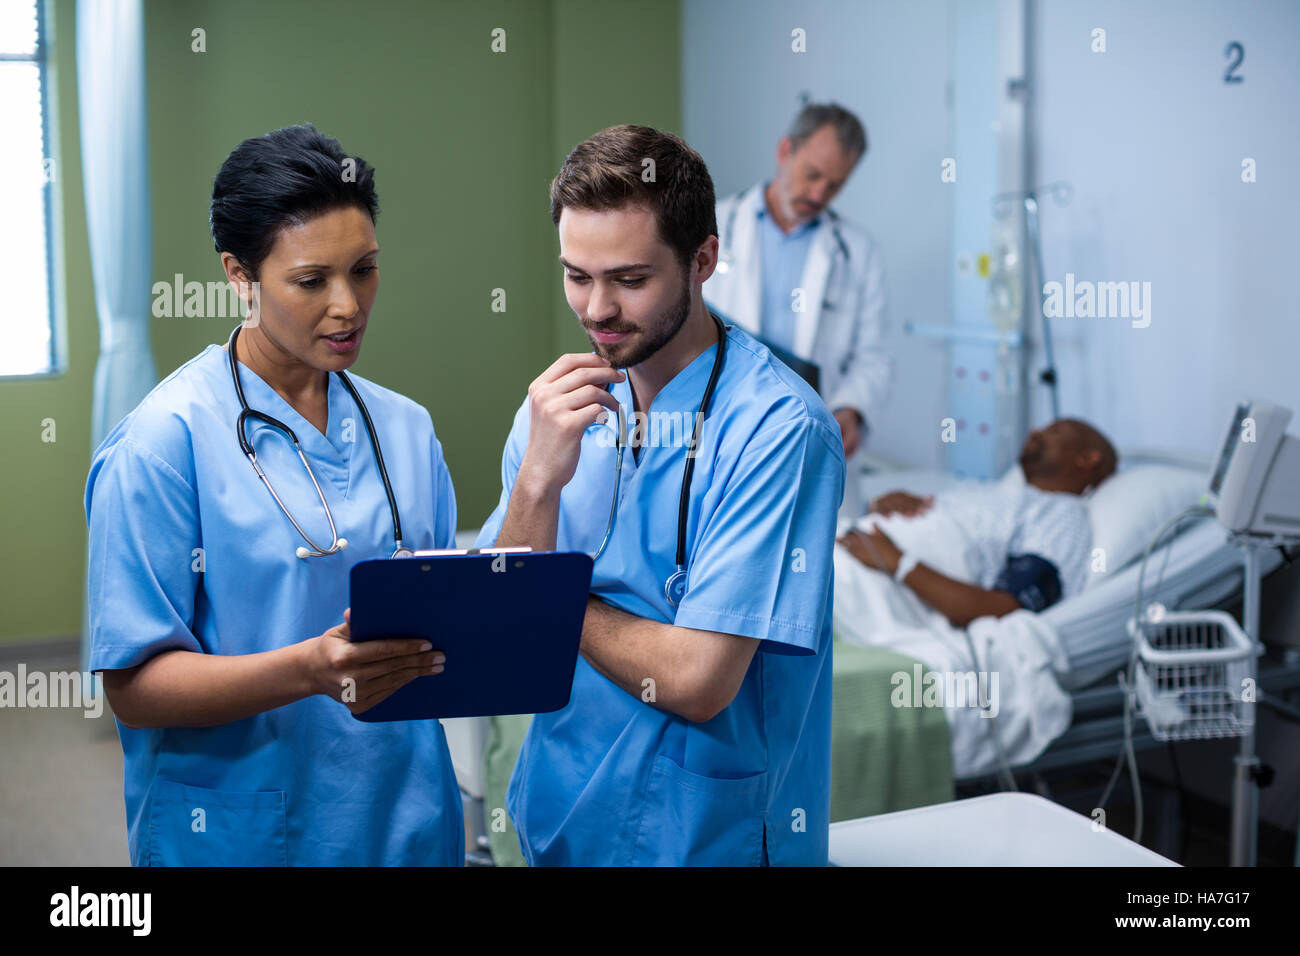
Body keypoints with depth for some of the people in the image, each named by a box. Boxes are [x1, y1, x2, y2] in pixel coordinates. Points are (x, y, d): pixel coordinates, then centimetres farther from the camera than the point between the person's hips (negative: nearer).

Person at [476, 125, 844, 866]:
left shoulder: (778, 427, -21)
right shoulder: (556, 407, -2)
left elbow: (697, 681, -25)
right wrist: (538, 480, -21)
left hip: (707, 834, -5)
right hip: (556, 822, 5)